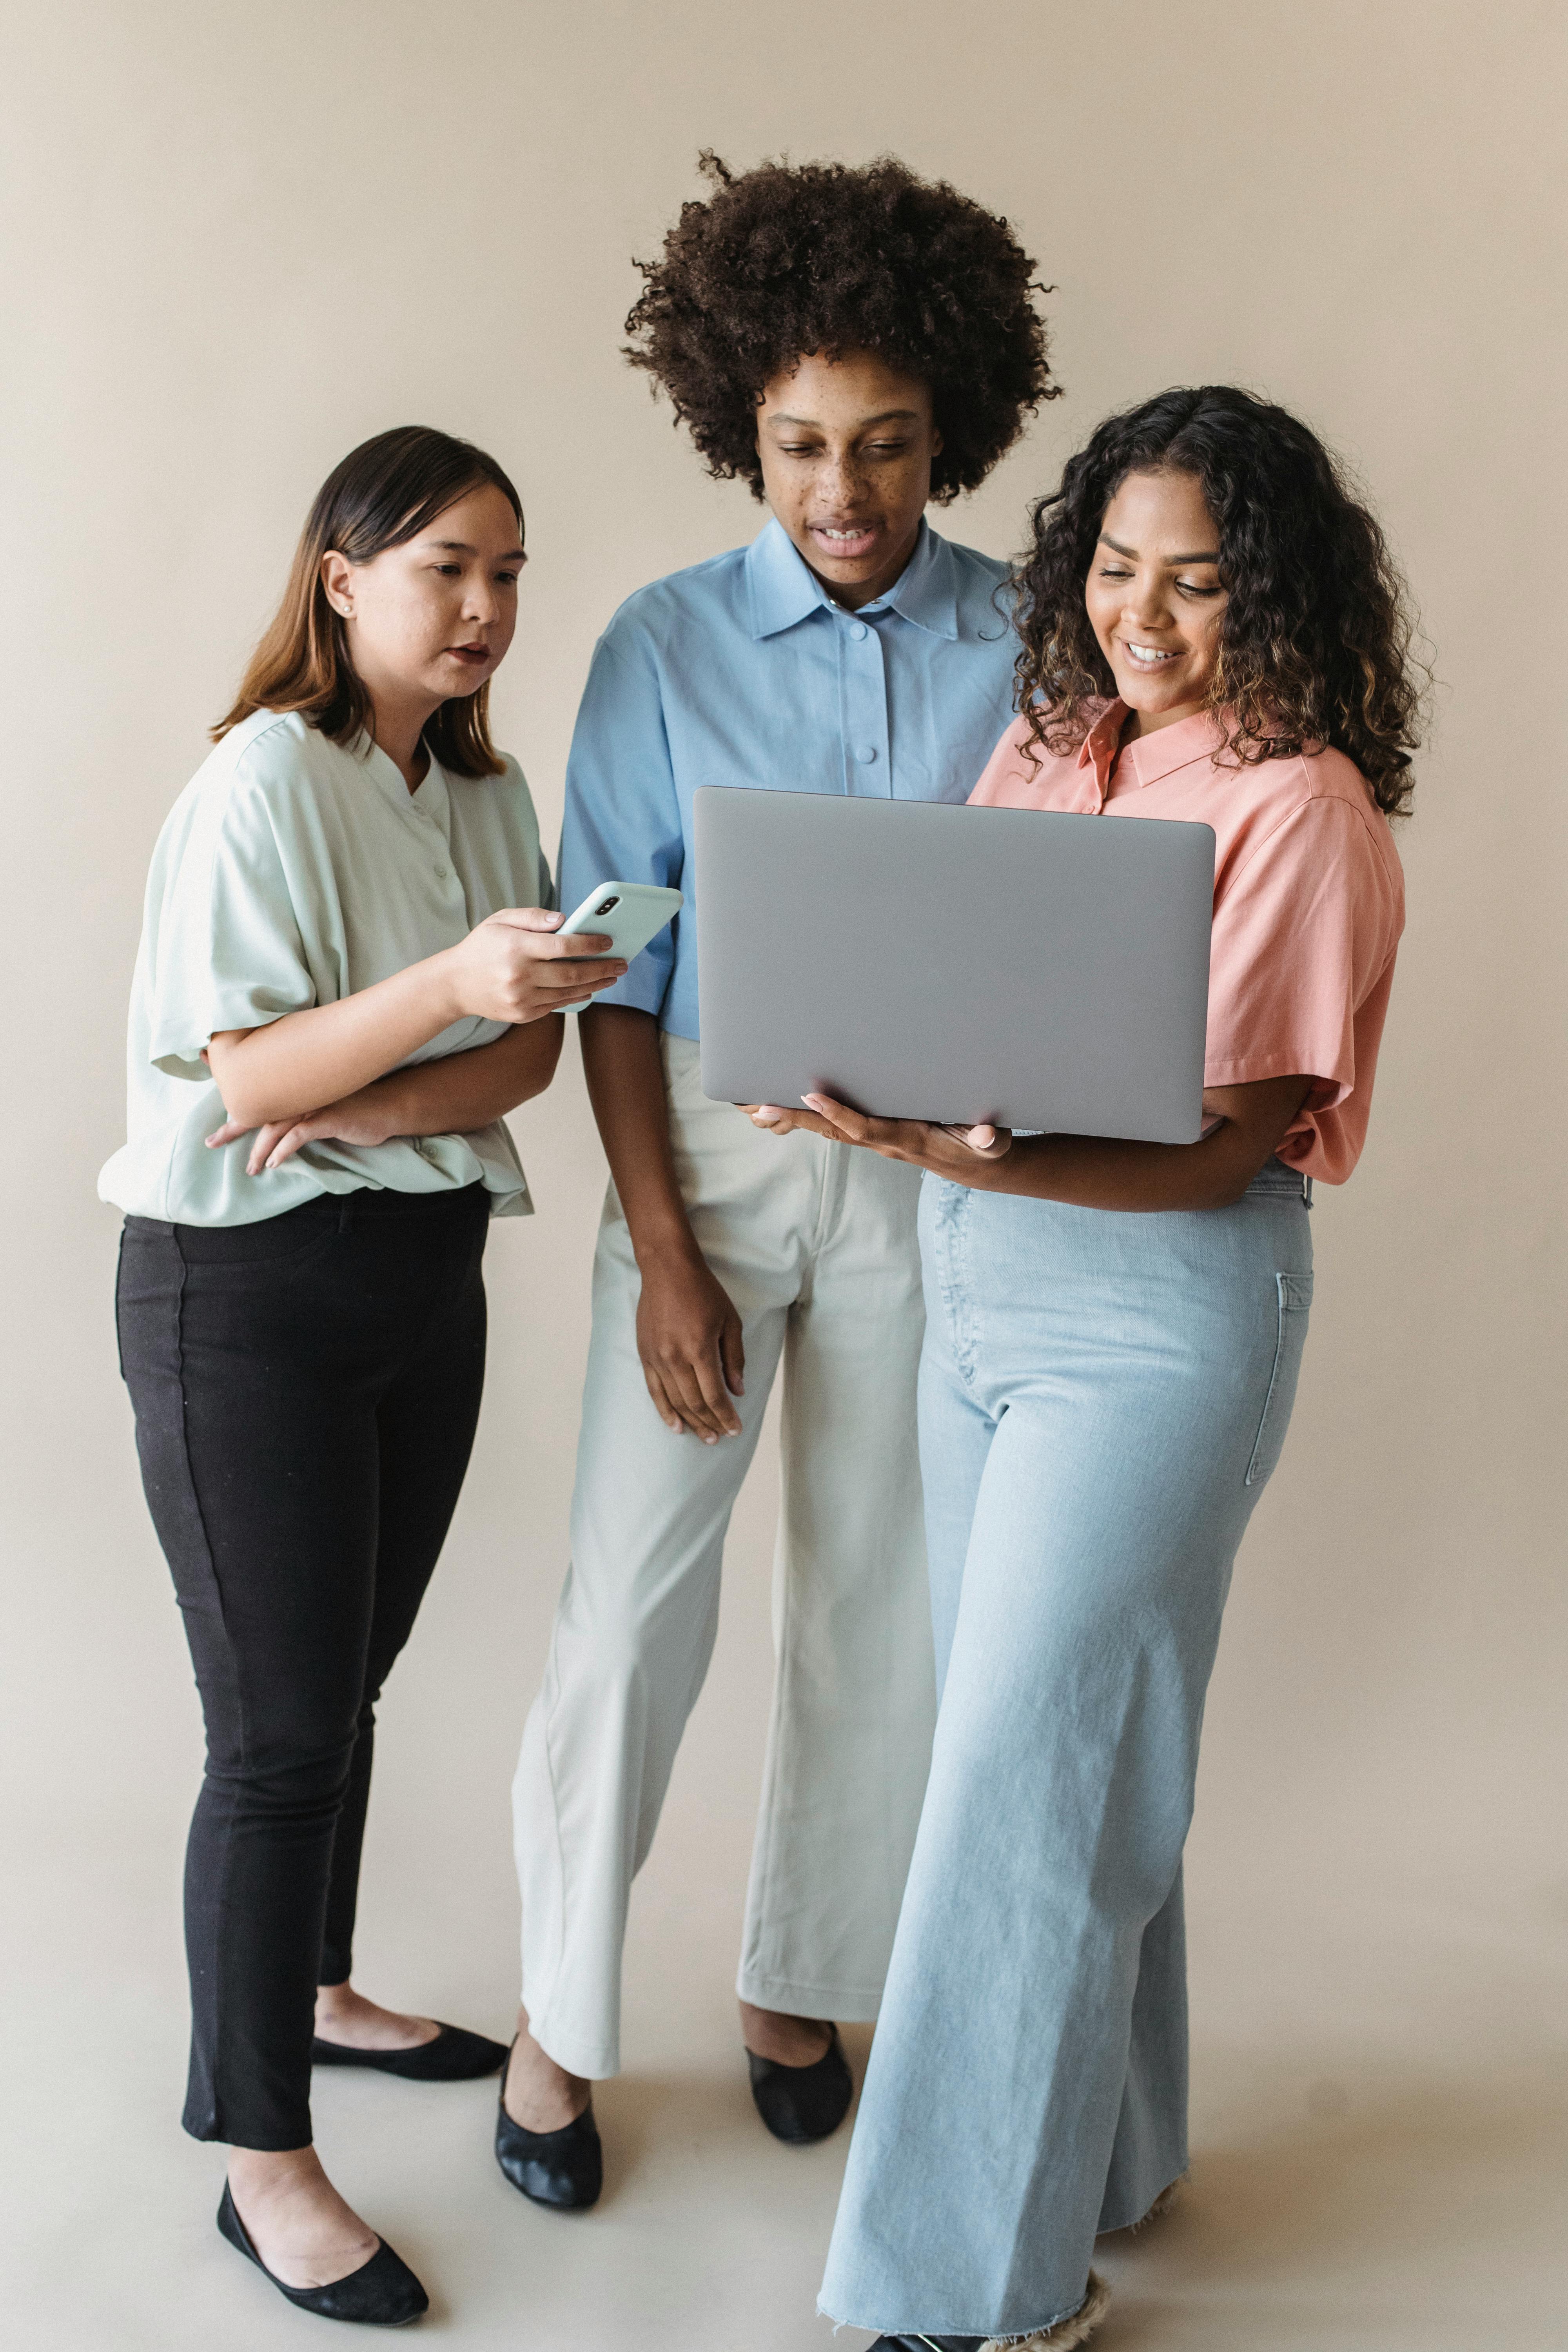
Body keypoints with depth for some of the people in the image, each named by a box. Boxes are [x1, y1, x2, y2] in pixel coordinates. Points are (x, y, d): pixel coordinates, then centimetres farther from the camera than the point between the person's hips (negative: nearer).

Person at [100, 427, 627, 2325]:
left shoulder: (489, 794, 9)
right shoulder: (263, 784, -14)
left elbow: (532, 1048, 1)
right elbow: (238, 1081, -20)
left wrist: (376, 1106, -18)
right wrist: (445, 985, -35)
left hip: (425, 1269, 7)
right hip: (247, 1294, -7)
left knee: (349, 1676, 19)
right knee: (280, 1728, -2)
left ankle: (314, 1990, 41)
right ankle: (263, 2163, 10)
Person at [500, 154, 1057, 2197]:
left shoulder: (1024, 643, -2)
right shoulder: (665, 646, -4)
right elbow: (615, 969, -4)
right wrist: (664, 1251, -10)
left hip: (934, 1163, 2)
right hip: (710, 1142, -1)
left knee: (880, 1598, 11)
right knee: (633, 1591, 0)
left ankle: (800, 1982, 31)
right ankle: (560, 2016, 20)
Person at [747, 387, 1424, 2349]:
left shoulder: (1298, 807, -12)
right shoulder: (1042, 753, 9)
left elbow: (1218, 1150, -18)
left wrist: (969, 1156, -31)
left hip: (1159, 1318, -7)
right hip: (975, 1300, 7)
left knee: (1024, 1768, -4)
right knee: (1062, 1743, 17)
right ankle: (1098, 2145, 36)